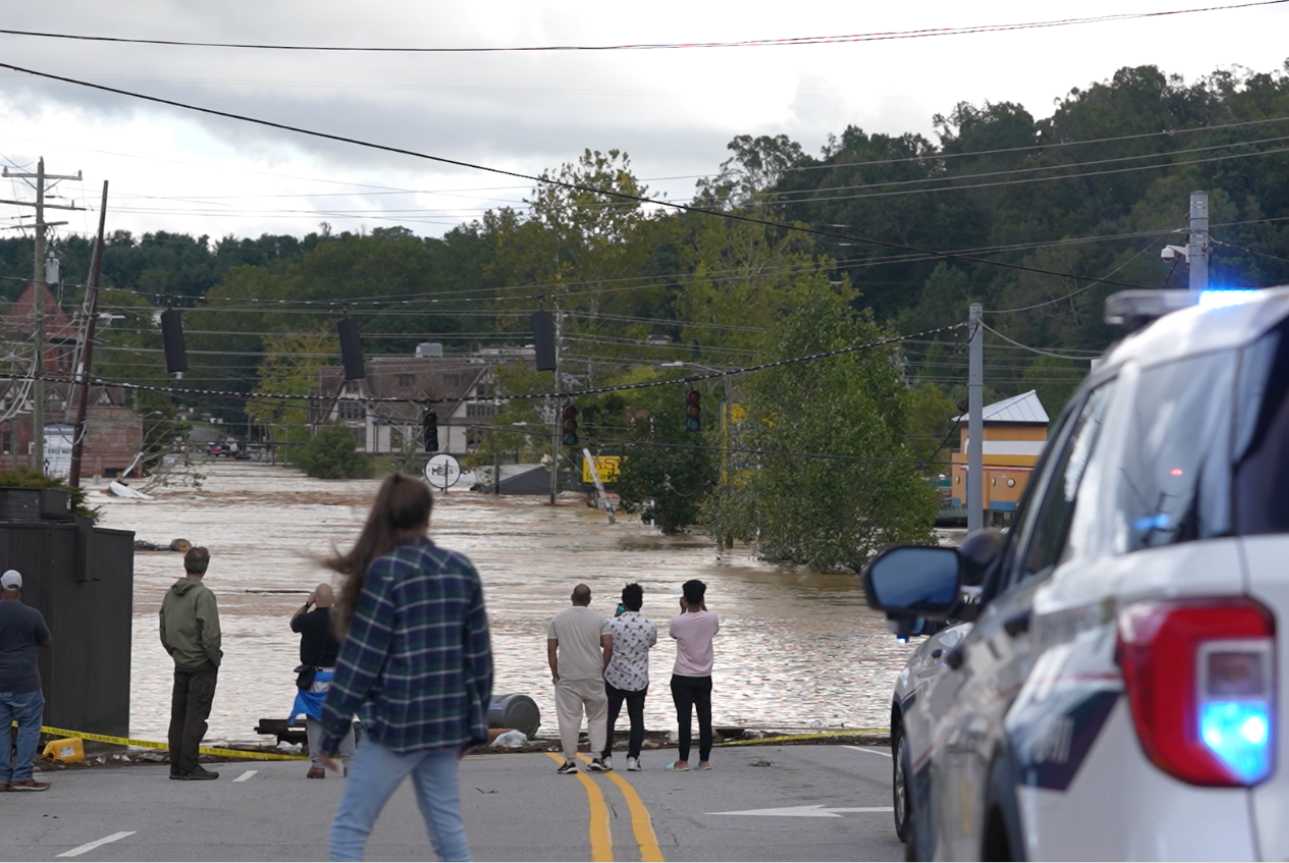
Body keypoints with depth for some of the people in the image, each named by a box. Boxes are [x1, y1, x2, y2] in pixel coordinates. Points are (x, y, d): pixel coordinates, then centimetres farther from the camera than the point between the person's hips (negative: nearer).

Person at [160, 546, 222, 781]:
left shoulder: (171, 594, 9)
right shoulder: (203, 595, -15)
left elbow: (163, 632, 14)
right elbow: (210, 633, -20)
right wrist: (216, 658, -6)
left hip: (180, 664, 7)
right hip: (202, 665, -7)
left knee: (179, 716, 10)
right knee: (196, 716, -4)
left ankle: (177, 766, 12)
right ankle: (189, 766, -5)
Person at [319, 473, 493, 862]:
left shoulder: (386, 572, -12)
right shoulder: (461, 569, 5)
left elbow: (360, 659, -12)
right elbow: (478, 652, 9)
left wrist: (330, 732, -5)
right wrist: (473, 724, 18)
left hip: (397, 722, -6)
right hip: (446, 721, 6)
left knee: (349, 829, 0)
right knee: (447, 827, 14)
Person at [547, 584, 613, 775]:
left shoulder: (557, 620, 2)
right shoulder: (599, 620, 0)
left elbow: (551, 650, 0)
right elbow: (608, 646, -7)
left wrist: (555, 674, 7)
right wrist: (602, 669, 5)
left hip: (567, 678, 0)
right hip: (593, 678, 0)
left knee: (568, 719, 2)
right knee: (597, 717, 11)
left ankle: (570, 761, 2)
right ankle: (597, 758, 4)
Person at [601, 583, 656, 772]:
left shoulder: (613, 624, -13)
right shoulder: (649, 626, -6)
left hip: (615, 678, -1)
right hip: (639, 680, 2)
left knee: (609, 718, 10)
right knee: (637, 718, 8)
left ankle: (607, 756, 10)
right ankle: (633, 757, 2)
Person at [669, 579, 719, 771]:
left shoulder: (677, 621, -14)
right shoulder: (711, 618, -8)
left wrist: (683, 610, 10)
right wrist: (703, 608, 15)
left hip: (682, 678, -2)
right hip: (704, 677, 2)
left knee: (684, 719, 0)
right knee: (705, 719, 8)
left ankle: (683, 761, 1)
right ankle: (705, 760, 10)